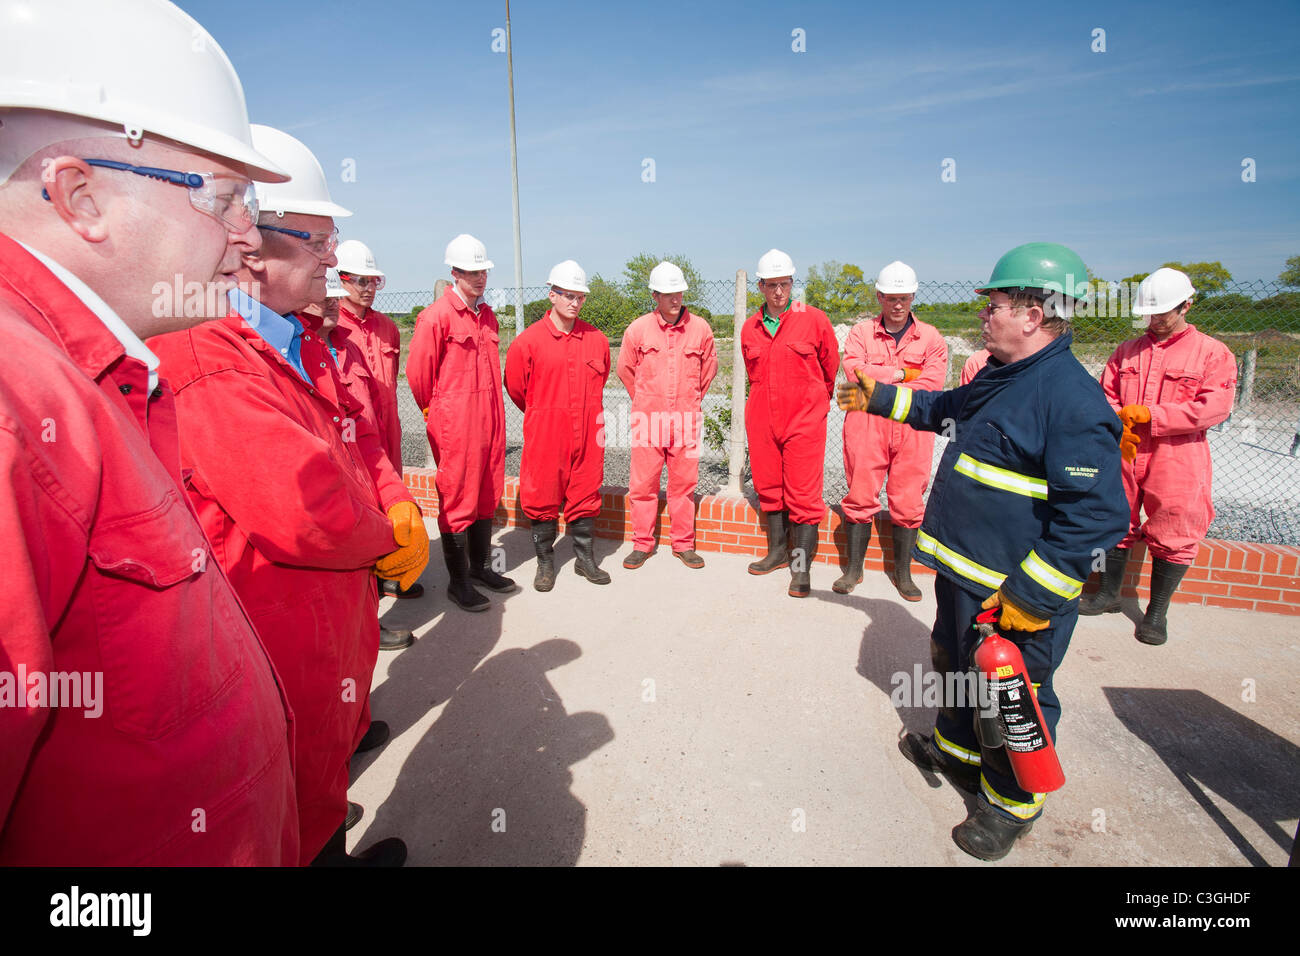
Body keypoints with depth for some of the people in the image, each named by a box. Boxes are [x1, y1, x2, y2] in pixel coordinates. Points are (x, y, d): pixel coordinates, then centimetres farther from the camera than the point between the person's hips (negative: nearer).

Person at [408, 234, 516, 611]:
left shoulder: (488, 315, 14)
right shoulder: (436, 316, -10)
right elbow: (418, 371, -7)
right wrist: (434, 410, 4)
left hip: (489, 420, 7)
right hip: (454, 424, -7)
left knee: (487, 493, 13)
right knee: (456, 499, 0)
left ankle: (480, 566, 28)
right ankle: (458, 581, 12)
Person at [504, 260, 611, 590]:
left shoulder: (596, 339, 5)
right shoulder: (528, 340, -5)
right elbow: (515, 386, 5)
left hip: (587, 435, 3)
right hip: (545, 434, -3)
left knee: (586, 495, 10)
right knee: (543, 498, 5)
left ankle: (585, 558, 25)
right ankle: (545, 563, 21)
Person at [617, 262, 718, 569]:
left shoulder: (700, 328, 2)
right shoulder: (638, 329, -1)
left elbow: (709, 367, 17)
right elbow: (625, 370, 13)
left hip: (686, 420, 1)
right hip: (647, 420, 0)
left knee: (684, 484, 7)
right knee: (643, 485, 4)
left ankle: (684, 544, 20)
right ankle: (642, 544, 17)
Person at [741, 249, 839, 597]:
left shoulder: (814, 319, -2)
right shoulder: (750, 328, 8)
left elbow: (831, 365, 10)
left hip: (804, 420, -4)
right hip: (762, 419, 4)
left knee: (803, 494, -4)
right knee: (768, 488, 11)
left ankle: (802, 567, 2)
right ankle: (777, 551, 27)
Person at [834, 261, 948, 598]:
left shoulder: (931, 337, 8)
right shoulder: (861, 332, 8)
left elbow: (930, 385, -6)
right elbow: (854, 370, -10)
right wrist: (901, 374, -8)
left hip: (912, 429, 1)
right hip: (866, 426, -1)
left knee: (908, 503, 5)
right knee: (860, 498, 2)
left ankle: (903, 573, 20)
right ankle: (854, 569, 17)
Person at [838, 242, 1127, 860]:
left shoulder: (1071, 398, -25)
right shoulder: (1003, 376, 6)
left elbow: (1096, 514, -29)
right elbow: (950, 407, 27)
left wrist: (1030, 595, -28)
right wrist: (883, 399, 26)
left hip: (1013, 596, -10)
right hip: (964, 574, 10)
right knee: (956, 666, 27)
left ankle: (1011, 803, 33)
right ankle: (957, 748, 52)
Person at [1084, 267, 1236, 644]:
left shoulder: (1212, 353, -1)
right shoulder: (1127, 351, 11)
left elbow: (1215, 408, -10)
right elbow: (1106, 396, 10)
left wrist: (1150, 414, -17)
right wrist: (1119, 428, -9)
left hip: (1176, 460, -3)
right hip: (1123, 454, 4)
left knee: (1171, 535, 3)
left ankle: (1157, 611, 19)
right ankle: (1109, 594, 29)